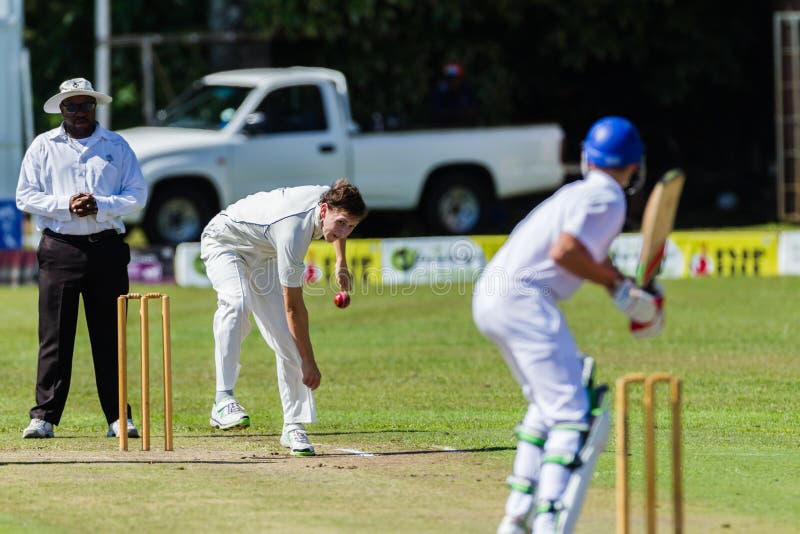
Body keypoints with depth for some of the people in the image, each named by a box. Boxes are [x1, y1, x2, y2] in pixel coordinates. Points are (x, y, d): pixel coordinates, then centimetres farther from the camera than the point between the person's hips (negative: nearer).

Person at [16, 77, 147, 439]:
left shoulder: (116, 146, 12)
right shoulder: (43, 147, 9)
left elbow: (137, 194, 7)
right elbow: (25, 196, 3)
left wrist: (100, 205, -10)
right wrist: (66, 204, -12)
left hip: (107, 248, 1)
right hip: (60, 248, -1)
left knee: (109, 336, 2)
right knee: (55, 335, -5)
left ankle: (118, 417, 5)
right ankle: (44, 416, -3)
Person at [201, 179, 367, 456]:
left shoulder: (331, 198, -19)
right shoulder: (293, 230, -40)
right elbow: (293, 305, -34)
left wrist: (341, 263, 16)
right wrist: (309, 362, -30)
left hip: (262, 255, 8)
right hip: (224, 243, -8)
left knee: (286, 339, -5)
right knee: (237, 301, -38)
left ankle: (293, 426, 1)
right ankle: (223, 400, -40)